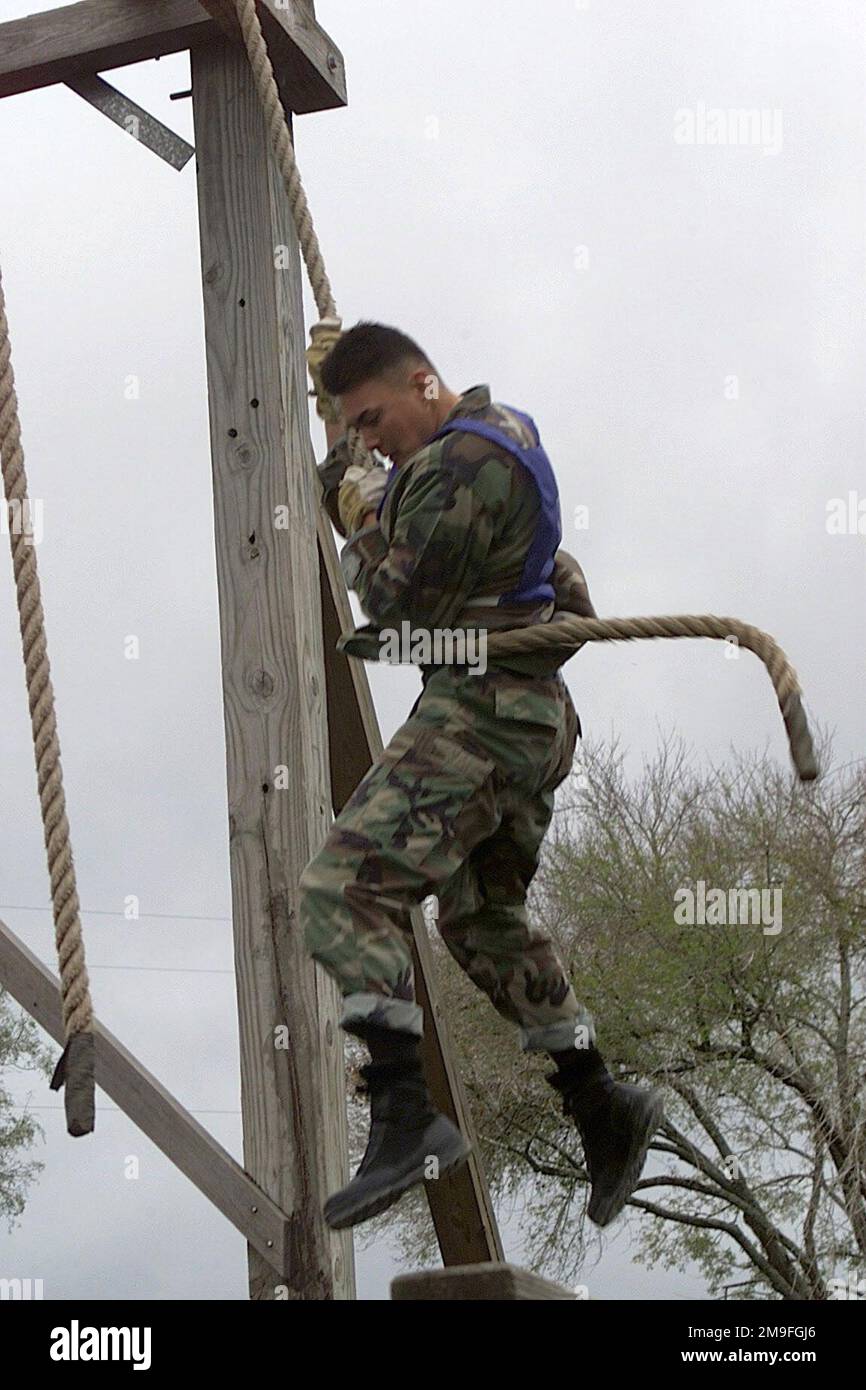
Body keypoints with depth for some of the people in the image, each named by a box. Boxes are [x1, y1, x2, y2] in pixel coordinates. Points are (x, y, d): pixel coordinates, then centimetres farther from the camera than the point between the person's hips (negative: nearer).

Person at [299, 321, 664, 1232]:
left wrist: (360, 515, 2)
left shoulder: (466, 461, -16)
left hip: (479, 709, -11)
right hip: (528, 714, 11)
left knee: (342, 891, -19)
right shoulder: (497, 440, 18)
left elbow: (399, 600, -16)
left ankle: (407, 1117, -29)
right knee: (484, 918, 22)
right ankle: (600, 1106, 25)